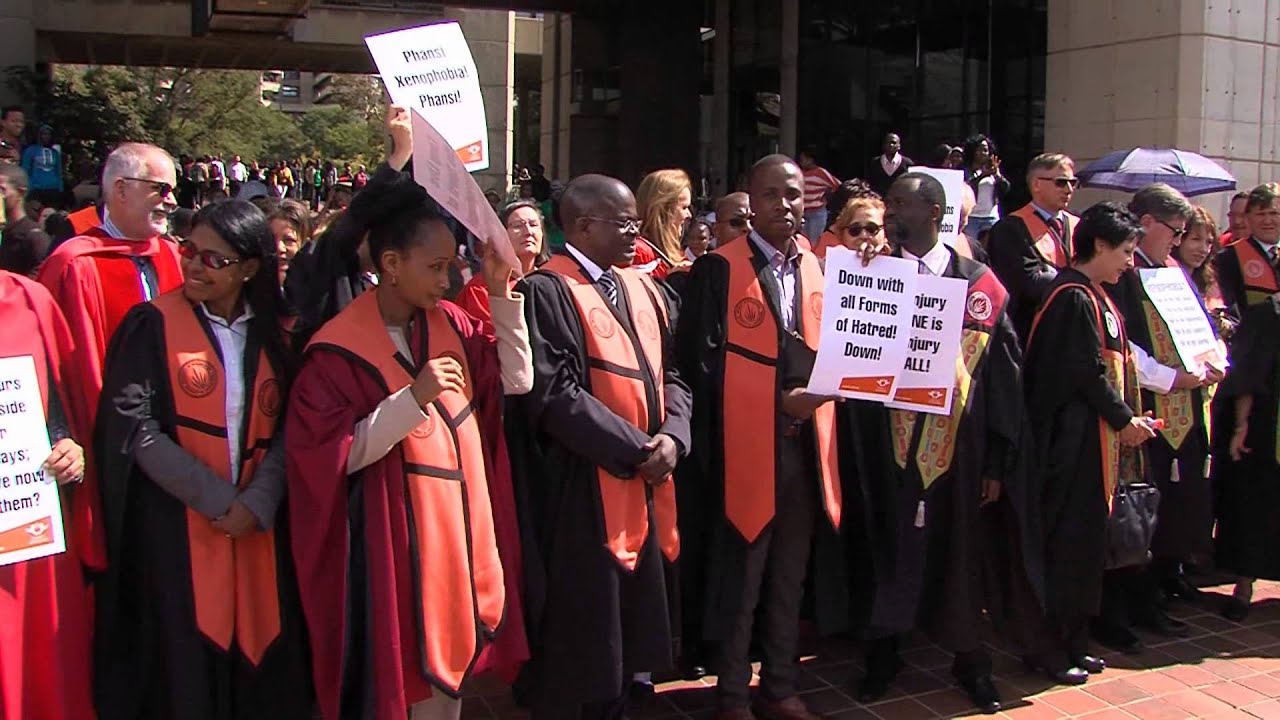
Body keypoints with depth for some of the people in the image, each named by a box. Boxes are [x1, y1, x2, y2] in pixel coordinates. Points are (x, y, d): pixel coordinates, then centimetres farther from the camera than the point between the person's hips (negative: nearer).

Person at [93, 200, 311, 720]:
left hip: (258, 528, 3)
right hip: (175, 529, -3)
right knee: (184, 670, 1)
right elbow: (136, 430, -10)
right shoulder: (152, 325, -3)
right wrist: (216, 499, -13)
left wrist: (258, 502, -12)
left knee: (258, 667, 8)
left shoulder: (273, 336, 8)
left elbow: (287, 429, 4)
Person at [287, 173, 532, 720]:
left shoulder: (449, 323, 3)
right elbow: (335, 453, -17)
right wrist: (414, 397, -27)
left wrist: (502, 295, -7)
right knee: (398, 671, 6)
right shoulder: (340, 351, -14)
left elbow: (516, 381, 1)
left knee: (449, 656, 18)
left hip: (461, 526, 6)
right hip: (393, 540, -6)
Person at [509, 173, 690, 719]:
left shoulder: (643, 290, 12)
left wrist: (672, 436, -7)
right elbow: (553, 395, -20)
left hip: (644, 488, 7)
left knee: (625, 633, 18)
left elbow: (670, 376, 12)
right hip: (581, 493, -7)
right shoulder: (547, 292, -13)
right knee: (577, 644, 6)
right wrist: (636, 449, -17)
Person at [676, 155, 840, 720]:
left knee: (788, 579, 16)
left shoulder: (818, 270, 11)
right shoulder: (717, 269, -6)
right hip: (744, 448, -5)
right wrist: (777, 399, -15)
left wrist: (820, 394, -7)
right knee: (738, 582, 6)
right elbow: (699, 361, -11)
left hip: (804, 446, 5)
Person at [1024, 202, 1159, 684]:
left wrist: (1125, 416, 7)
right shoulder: (1075, 298, -16)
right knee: (1066, 541, -2)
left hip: (1093, 436, 10)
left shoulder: (1092, 296, 14)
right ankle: (1052, 647, 10)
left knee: (1084, 540, 14)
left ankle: (1072, 641, 24)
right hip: (1073, 440, -10)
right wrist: (1124, 420, -8)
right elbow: (1087, 372, -18)